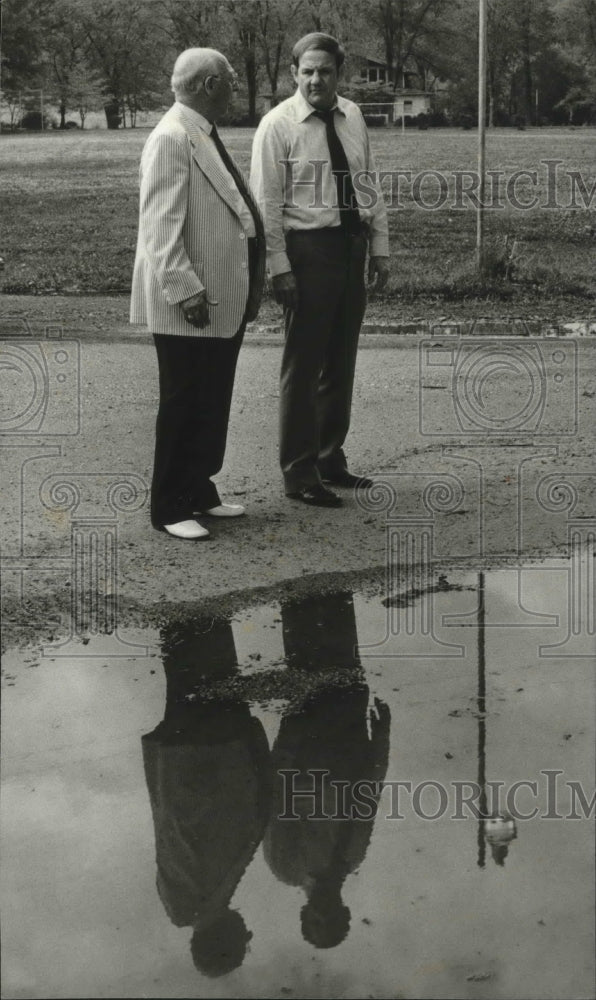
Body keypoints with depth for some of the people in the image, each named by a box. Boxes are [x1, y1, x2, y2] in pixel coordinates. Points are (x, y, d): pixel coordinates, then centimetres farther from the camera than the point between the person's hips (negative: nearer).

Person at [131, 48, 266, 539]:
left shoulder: (206, 135, 14)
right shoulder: (172, 139, -16)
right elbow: (161, 226, -22)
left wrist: (247, 291, 19)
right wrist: (185, 291, -26)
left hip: (226, 301, 9)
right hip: (189, 307, -9)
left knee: (214, 404, 16)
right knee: (183, 406, 0)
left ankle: (200, 492, 28)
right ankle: (170, 509, 11)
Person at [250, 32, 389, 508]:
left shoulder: (352, 117, 8)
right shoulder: (278, 124, -8)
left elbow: (370, 185, 12)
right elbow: (267, 201, -10)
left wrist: (380, 247, 8)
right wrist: (279, 267, -15)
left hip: (353, 246, 6)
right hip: (308, 247, -6)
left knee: (342, 362, 14)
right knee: (304, 365, 0)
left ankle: (331, 459, 29)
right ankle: (299, 473, 11)